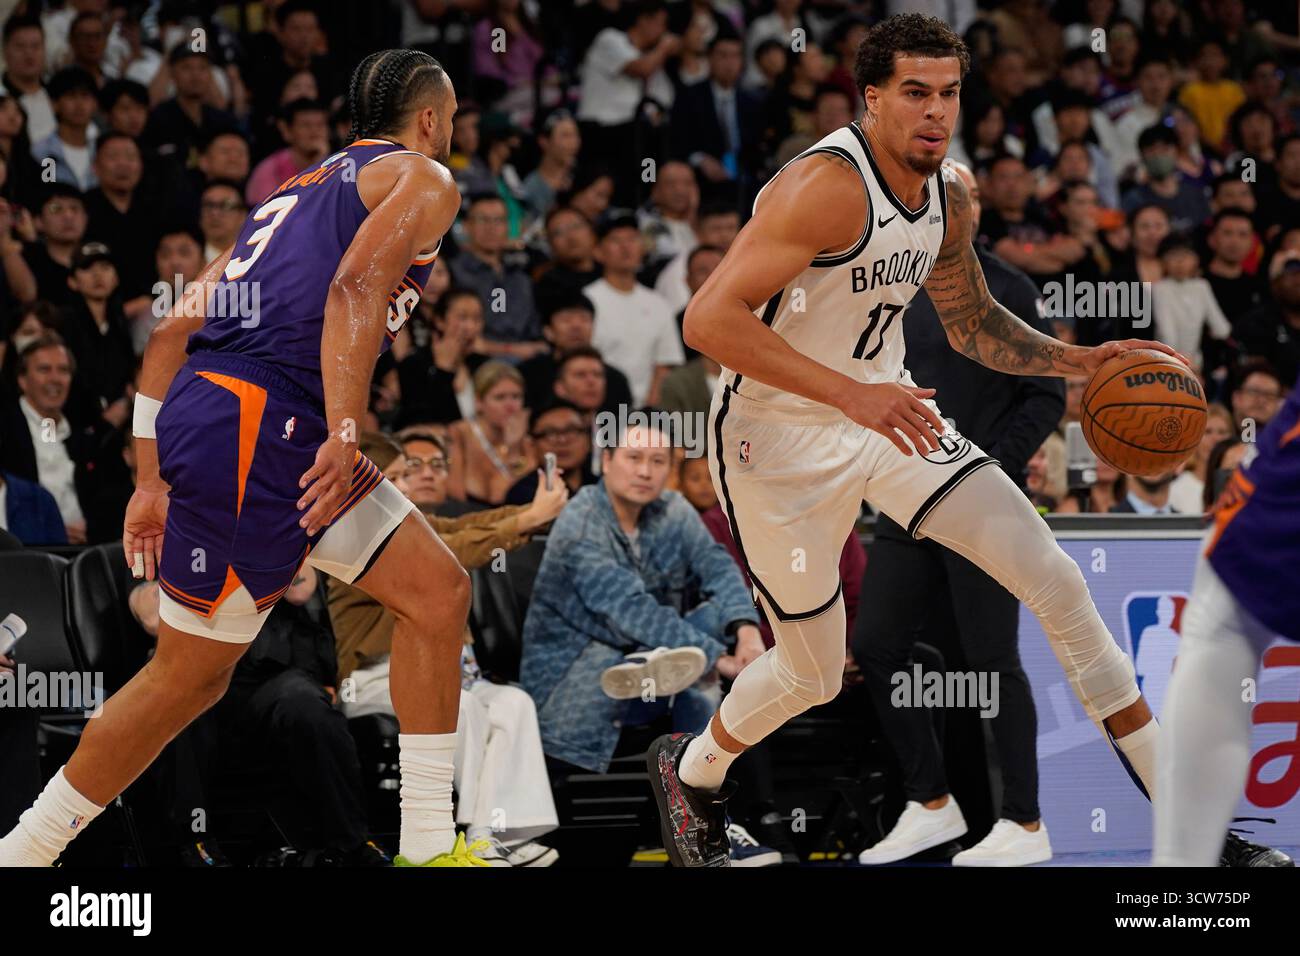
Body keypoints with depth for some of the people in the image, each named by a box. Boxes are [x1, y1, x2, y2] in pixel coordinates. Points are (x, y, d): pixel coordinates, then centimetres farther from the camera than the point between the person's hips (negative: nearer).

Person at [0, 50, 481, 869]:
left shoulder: (299, 191, 28)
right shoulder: (423, 180, 5)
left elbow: (172, 331, 24)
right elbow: (356, 286, -16)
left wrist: (152, 481, 24)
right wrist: (346, 438, -22)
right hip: (254, 425, -9)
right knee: (190, 674, -2)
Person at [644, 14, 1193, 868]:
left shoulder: (948, 199, 0)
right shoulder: (827, 187, -26)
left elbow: (973, 324, 18)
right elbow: (709, 318, -32)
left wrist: (1079, 361, 1)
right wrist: (851, 393, -38)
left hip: (886, 410, 6)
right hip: (782, 437, -6)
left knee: (1053, 575, -7)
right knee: (814, 675, 5)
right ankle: (690, 771, 38)